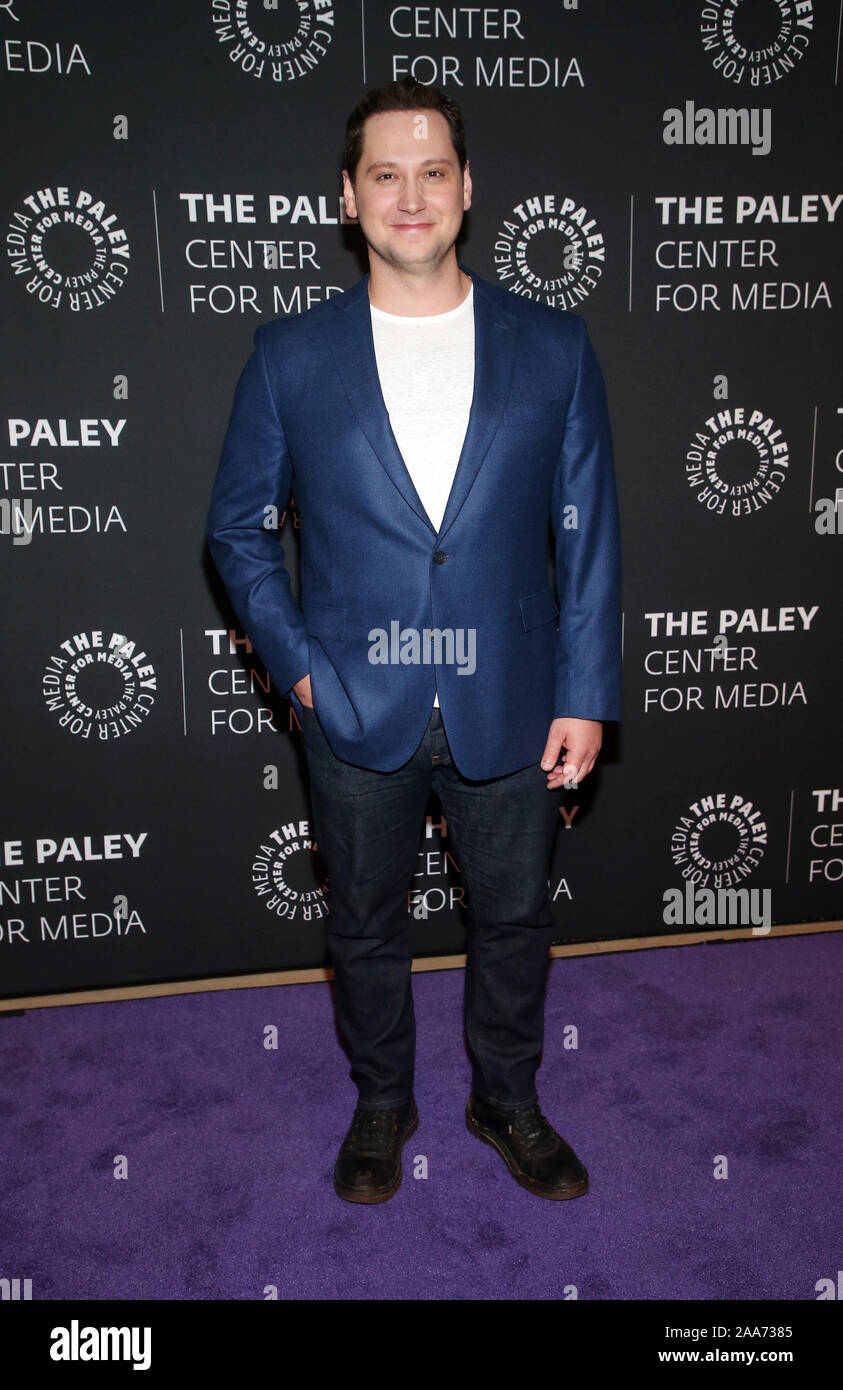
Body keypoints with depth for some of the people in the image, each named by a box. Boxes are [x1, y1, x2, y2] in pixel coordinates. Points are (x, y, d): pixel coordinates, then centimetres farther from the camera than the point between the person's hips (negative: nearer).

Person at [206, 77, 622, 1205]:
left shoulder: (554, 348, 0)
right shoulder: (290, 358, -1)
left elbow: (589, 532, 0)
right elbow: (238, 526, 6)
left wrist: (586, 695, -4)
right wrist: (292, 657, -5)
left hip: (512, 710, 1)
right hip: (357, 714, 0)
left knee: (515, 918, 16)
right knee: (365, 925, 16)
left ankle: (508, 1100, 43)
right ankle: (382, 1103, 43)